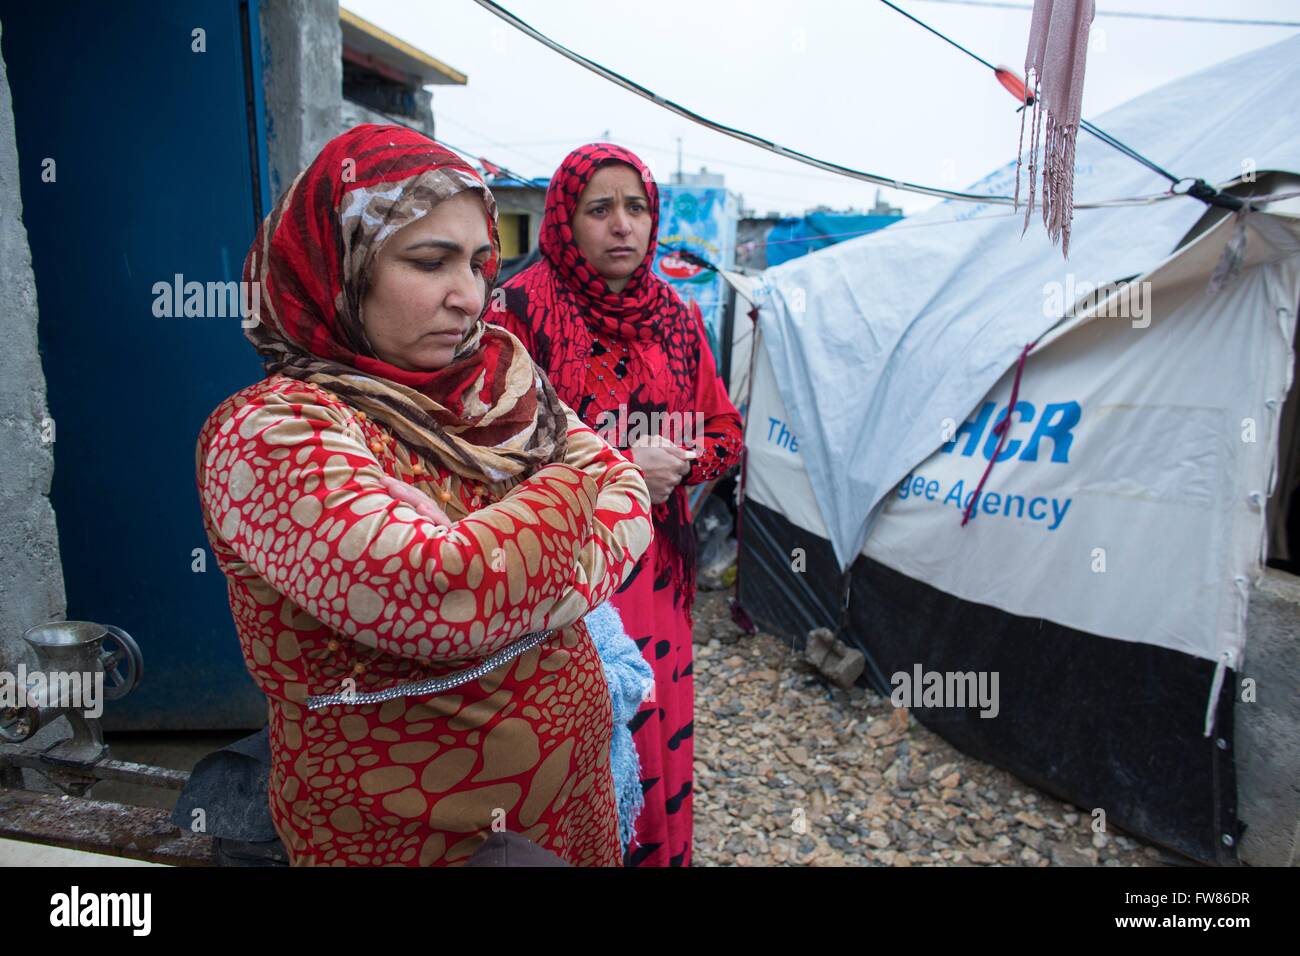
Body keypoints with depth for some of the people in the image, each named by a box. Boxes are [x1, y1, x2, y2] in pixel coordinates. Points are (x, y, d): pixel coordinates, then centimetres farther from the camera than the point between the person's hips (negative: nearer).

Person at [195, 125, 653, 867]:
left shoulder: (503, 376, -1)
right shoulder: (270, 434, -21)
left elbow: (627, 497, -7)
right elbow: (441, 595, -33)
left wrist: (500, 574, -21)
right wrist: (568, 493, -17)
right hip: (411, 831, -6)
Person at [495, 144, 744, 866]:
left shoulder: (677, 319, 10)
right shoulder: (523, 309, -7)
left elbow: (725, 433, 14)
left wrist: (675, 464, -8)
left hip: (656, 561, 5)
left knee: (659, 728, 14)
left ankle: (662, 850, 38)